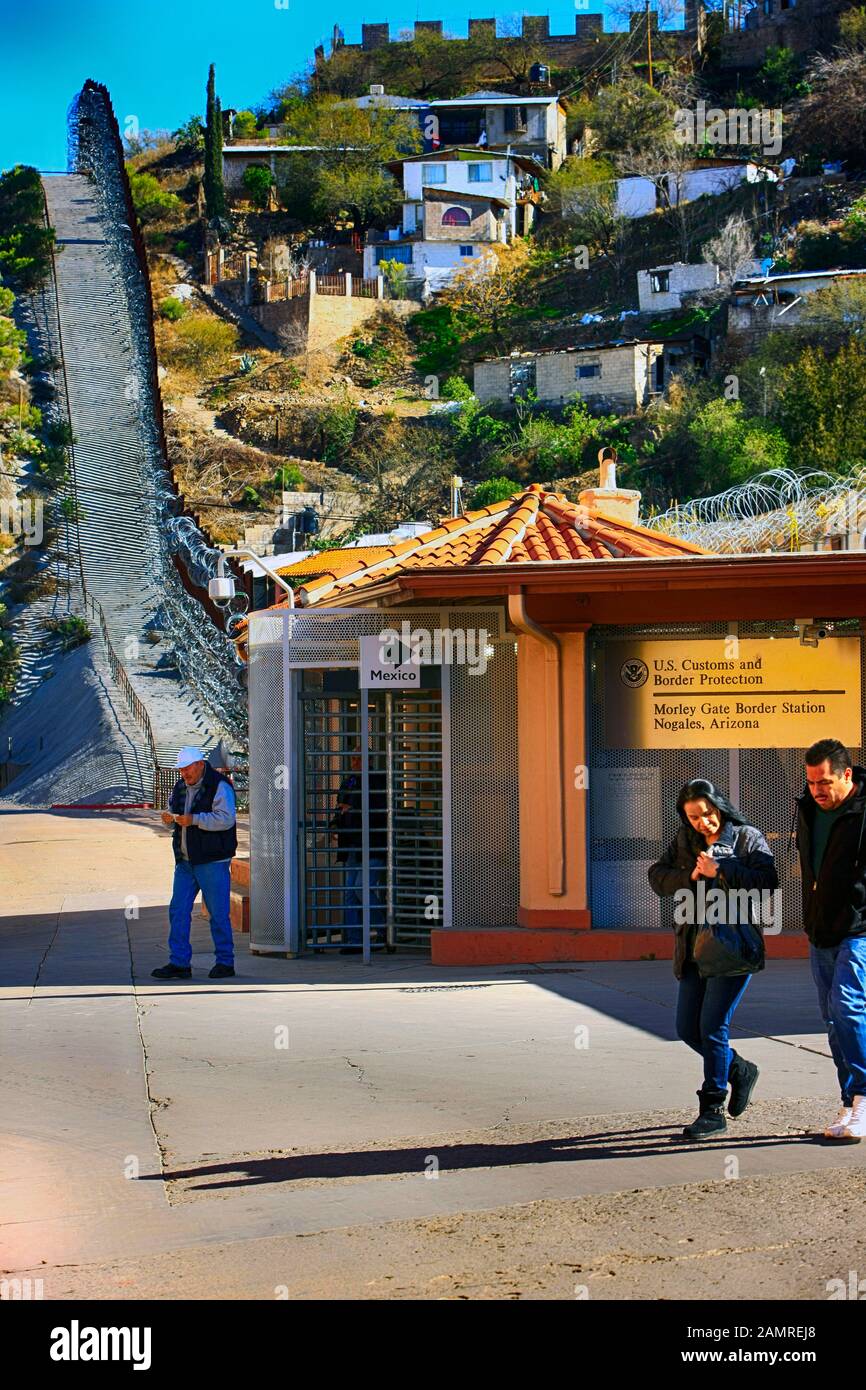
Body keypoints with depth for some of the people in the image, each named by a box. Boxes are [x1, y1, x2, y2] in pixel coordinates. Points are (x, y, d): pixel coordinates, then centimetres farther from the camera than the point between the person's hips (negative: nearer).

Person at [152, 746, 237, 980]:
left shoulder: (219, 786, -10)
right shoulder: (181, 786, 13)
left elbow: (226, 819, -20)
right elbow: (173, 809, 23)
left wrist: (194, 819, -29)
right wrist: (169, 817, -1)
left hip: (212, 861, -7)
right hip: (185, 860, 7)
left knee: (218, 913, -1)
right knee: (178, 910, 3)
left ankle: (225, 963, 10)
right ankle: (179, 963, 6)